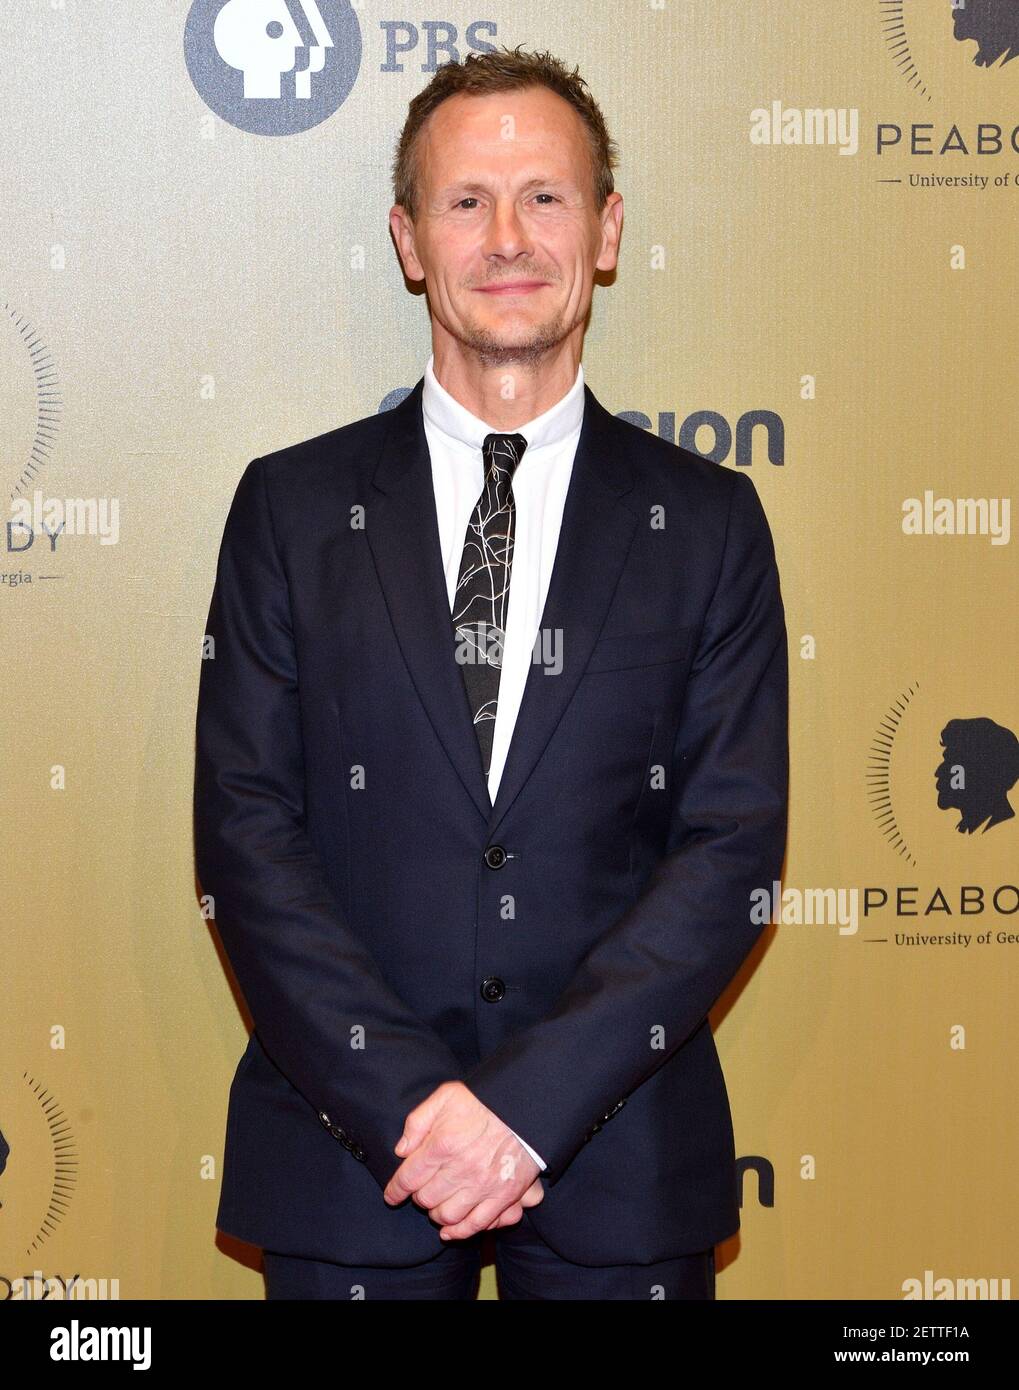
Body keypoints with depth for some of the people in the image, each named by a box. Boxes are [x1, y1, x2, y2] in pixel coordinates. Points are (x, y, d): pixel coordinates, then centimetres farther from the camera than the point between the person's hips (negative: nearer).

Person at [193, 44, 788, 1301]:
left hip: (622, 1160, 0)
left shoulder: (708, 523, 2)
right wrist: (407, 1100, -14)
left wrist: (528, 1102, -15)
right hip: (344, 1156, 0)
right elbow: (244, 833, -4)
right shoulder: (293, 506, 2)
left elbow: (733, 849, -5)